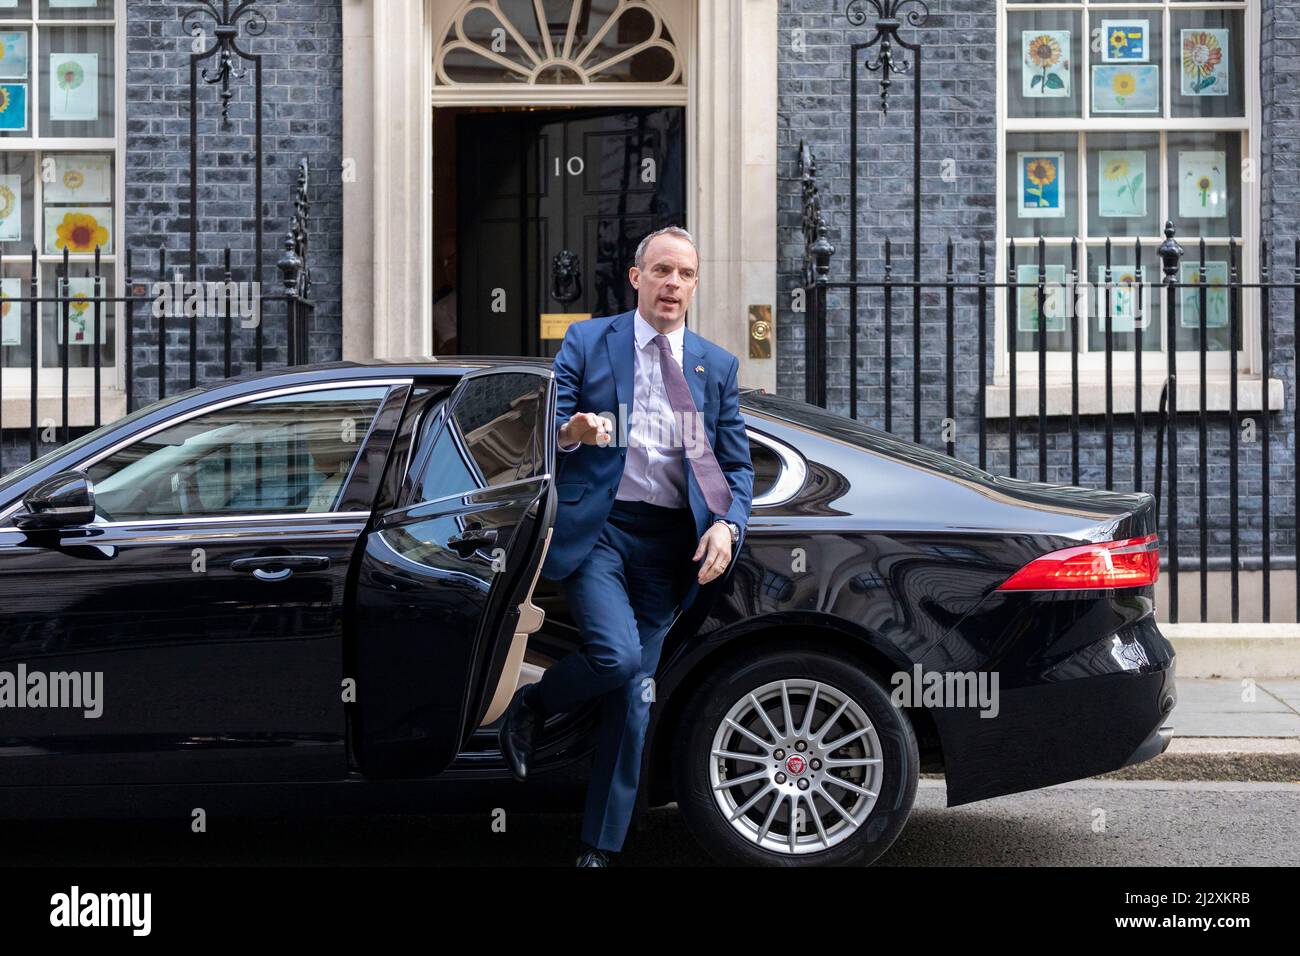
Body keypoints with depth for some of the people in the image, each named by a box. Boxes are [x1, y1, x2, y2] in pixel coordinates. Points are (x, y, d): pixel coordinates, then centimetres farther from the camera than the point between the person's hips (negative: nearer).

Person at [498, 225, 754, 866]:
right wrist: (570, 432, -22)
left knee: (634, 698, 2)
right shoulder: (586, 341, 6)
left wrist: (727, 525, -7)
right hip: (595, 527, -3)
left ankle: (600, 849, 12)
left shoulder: (718, 366, 14)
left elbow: (737, 465, 13)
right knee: (617, 655, -26)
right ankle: (532, 705, 7)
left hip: (668, 544, 3)